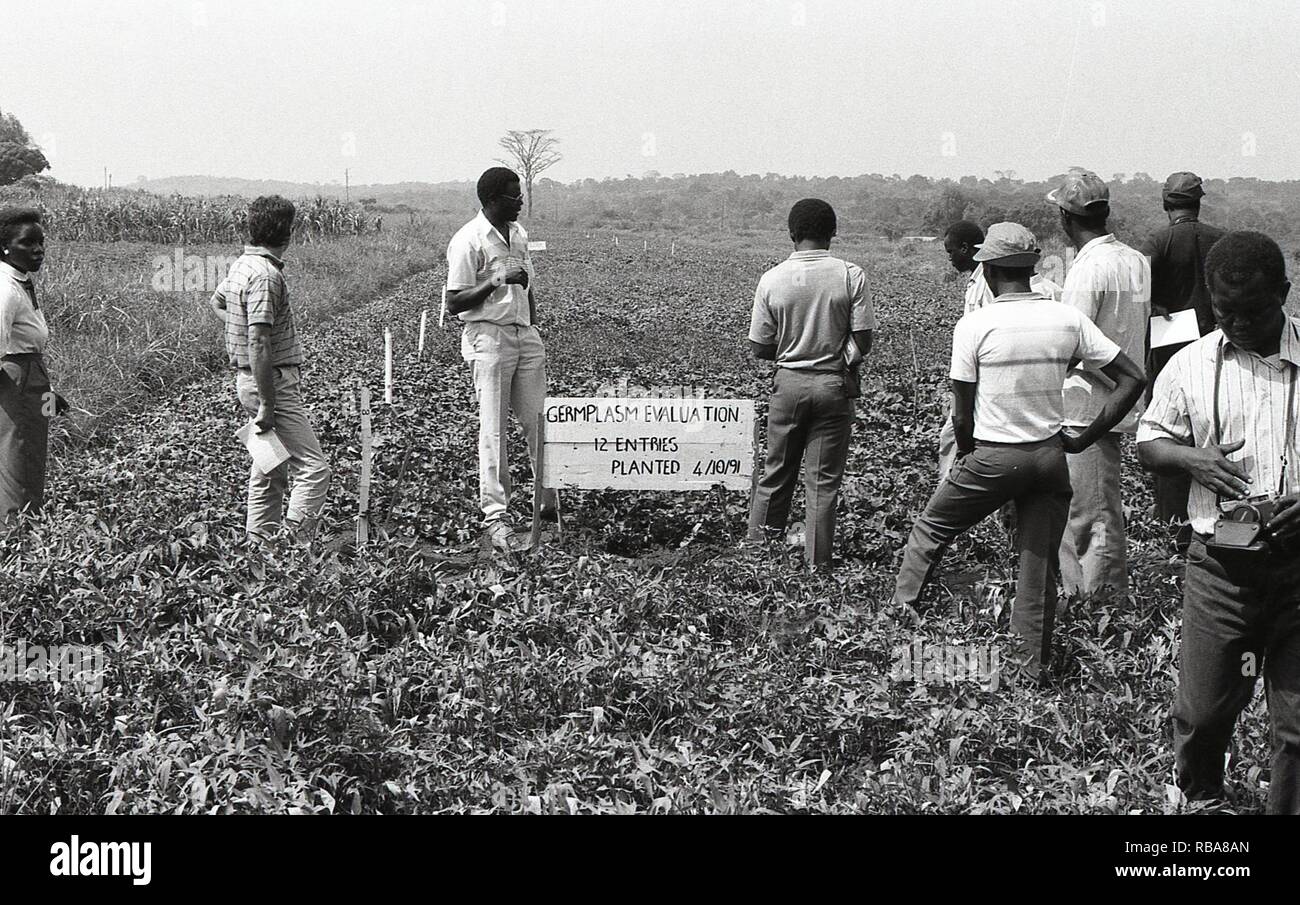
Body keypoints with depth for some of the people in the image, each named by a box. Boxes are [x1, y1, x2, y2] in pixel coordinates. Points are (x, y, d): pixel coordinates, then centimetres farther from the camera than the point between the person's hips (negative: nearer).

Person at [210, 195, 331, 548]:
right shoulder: (265, 275, -20)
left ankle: (262, 545, 22)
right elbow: (259, 344, -26)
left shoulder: (243, 264, 10)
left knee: (269, 469, 16)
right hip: (272, 382, -10)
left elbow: (217, 300, 32)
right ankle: (295, 546, -15)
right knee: (313, 469, -11)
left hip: (249, 378, 10)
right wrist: (267, 405, -25)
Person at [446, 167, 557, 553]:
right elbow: (454, 303, -12)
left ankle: (551, 502, 11)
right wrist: (496, 281, -22)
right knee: (494, 430, -4)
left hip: (525, 334, 7)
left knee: (539, 421, 3)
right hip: (488, 338, -7)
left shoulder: (518, 234, 13)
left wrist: (534, 330, 16)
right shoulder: (468, 241, -10)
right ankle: (495, 517, 0)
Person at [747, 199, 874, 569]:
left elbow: (759, 349, -2)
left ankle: (756, 548, 24)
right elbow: (863, 342, -9)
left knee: (776, 472, 15)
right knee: (824, 479, 7)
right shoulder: (851, 276, -10)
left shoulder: (772, 280, -7)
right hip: (835, 385, -1)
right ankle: (818, 561, 12)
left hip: (788, 383, 1)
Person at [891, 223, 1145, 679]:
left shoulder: (974, 324, -11)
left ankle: (901, 611, 25)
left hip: (992, 456, -3)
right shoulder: (1068, 319, -1)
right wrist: (1083, 439, 3)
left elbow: (962, 415, -8)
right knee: (1040, 562, 12)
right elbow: (1131, 379, -1)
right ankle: (1033, 663, 19)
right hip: (1051, 454, 3)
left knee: (932, 526, 19)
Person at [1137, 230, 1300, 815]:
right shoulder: (1191, 366, 3)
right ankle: (1198, 798, 37)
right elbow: (1149, 442, 11)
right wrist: (1193, 459, -11)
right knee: (1204, 707, 10)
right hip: (1221, 564, 1)